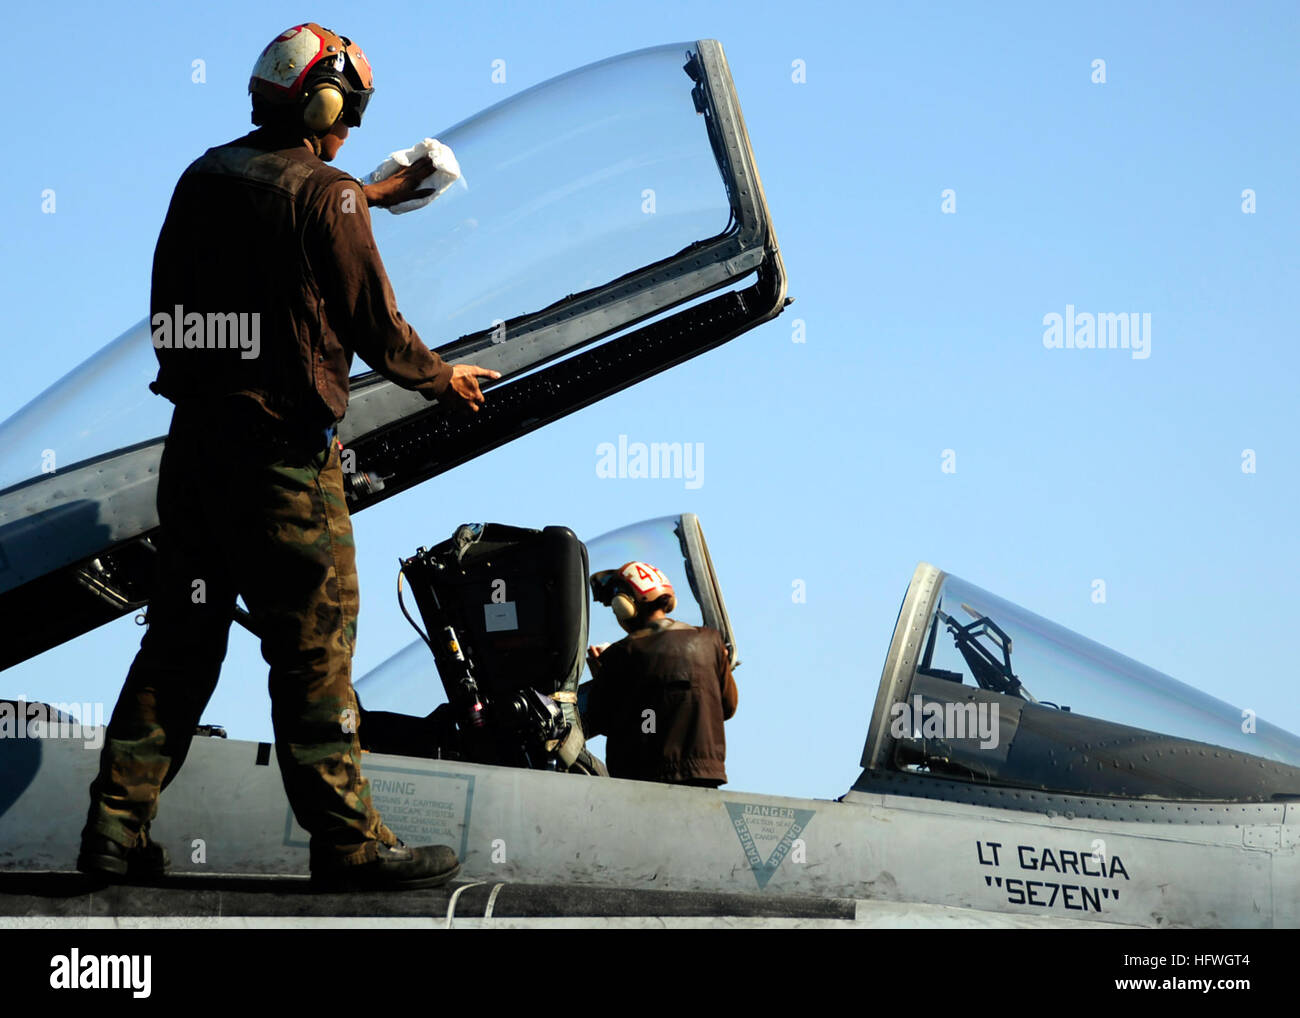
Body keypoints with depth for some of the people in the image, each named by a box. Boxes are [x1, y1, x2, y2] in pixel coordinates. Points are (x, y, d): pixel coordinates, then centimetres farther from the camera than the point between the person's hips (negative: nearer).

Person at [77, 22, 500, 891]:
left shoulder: (204, 178, 9)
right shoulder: (325, 196, -11)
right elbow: (375, 326, -7)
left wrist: (371, 194, 43)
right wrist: (446, 379, 11)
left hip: (194, 435, 7)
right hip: (284, 452, -7)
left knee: (180, 637, 13)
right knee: (314, 647, -1)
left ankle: (116, 827, 11)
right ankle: (348, 843, 4)